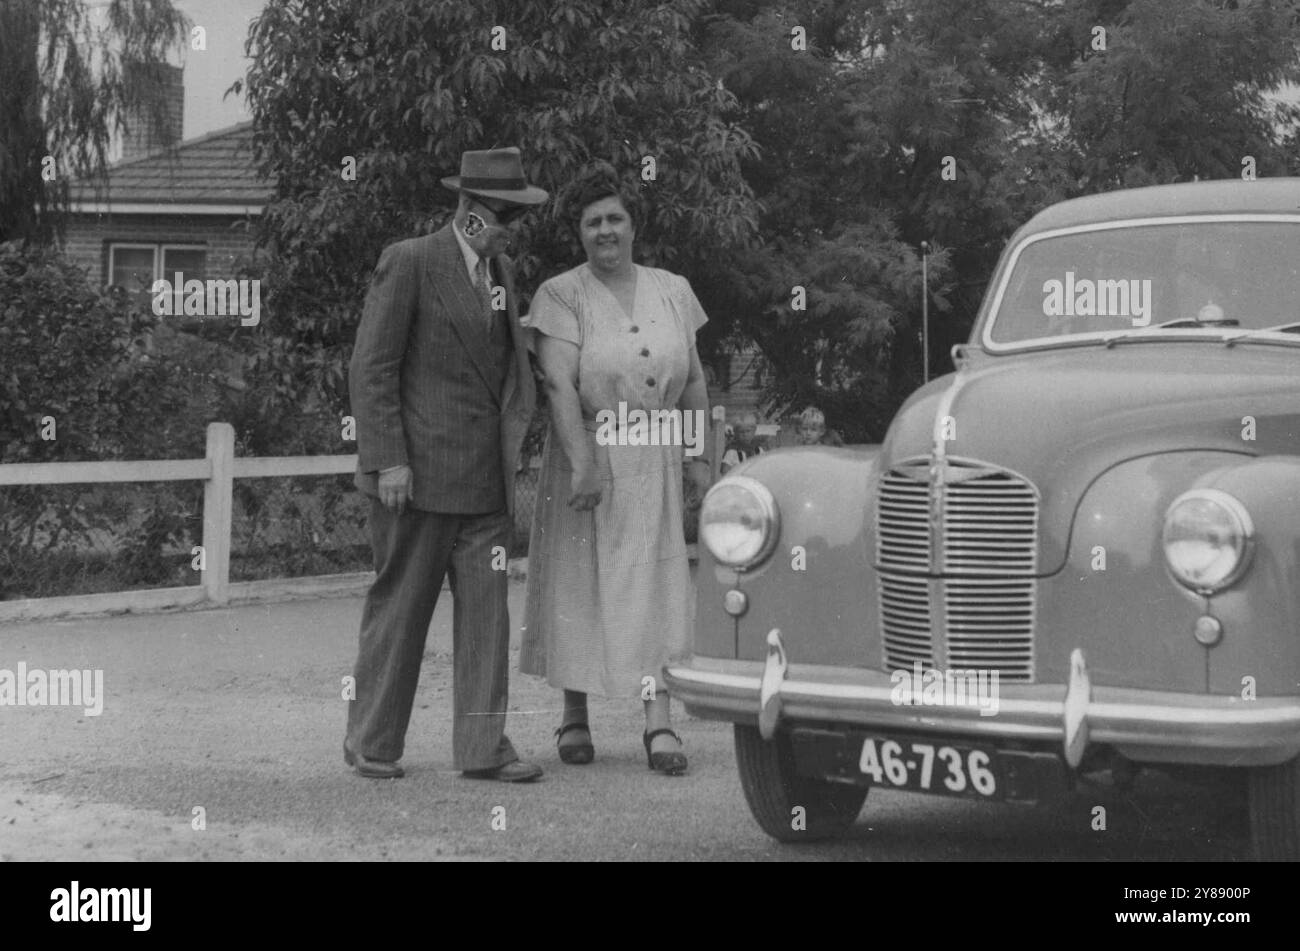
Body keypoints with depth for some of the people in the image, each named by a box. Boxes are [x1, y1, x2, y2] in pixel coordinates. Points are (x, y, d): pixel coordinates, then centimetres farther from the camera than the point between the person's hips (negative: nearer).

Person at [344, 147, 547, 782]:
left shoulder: (501, 270, 15)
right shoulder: (408, 264, -7)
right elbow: (371, 368, -10)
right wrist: (388, 460, -16)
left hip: (484, 479, 6)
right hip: (417, 471, -6)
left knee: (486, 610, 2)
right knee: (400, 608, 2)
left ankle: (483, 747, 5)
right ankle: (371, 744, 13)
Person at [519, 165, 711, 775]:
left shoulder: (673, 291, 8)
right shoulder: (561, 296, -5)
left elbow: (693, 383, 13)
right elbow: (559, 384, -16)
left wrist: (699, 457, 9)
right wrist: (583, 465, -24)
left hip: (654, 462, 3)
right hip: (586, 455, -3)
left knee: (654, 585, -4)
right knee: (578, 585, 4)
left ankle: (659, 724, -8)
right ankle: (574, 717, 17)